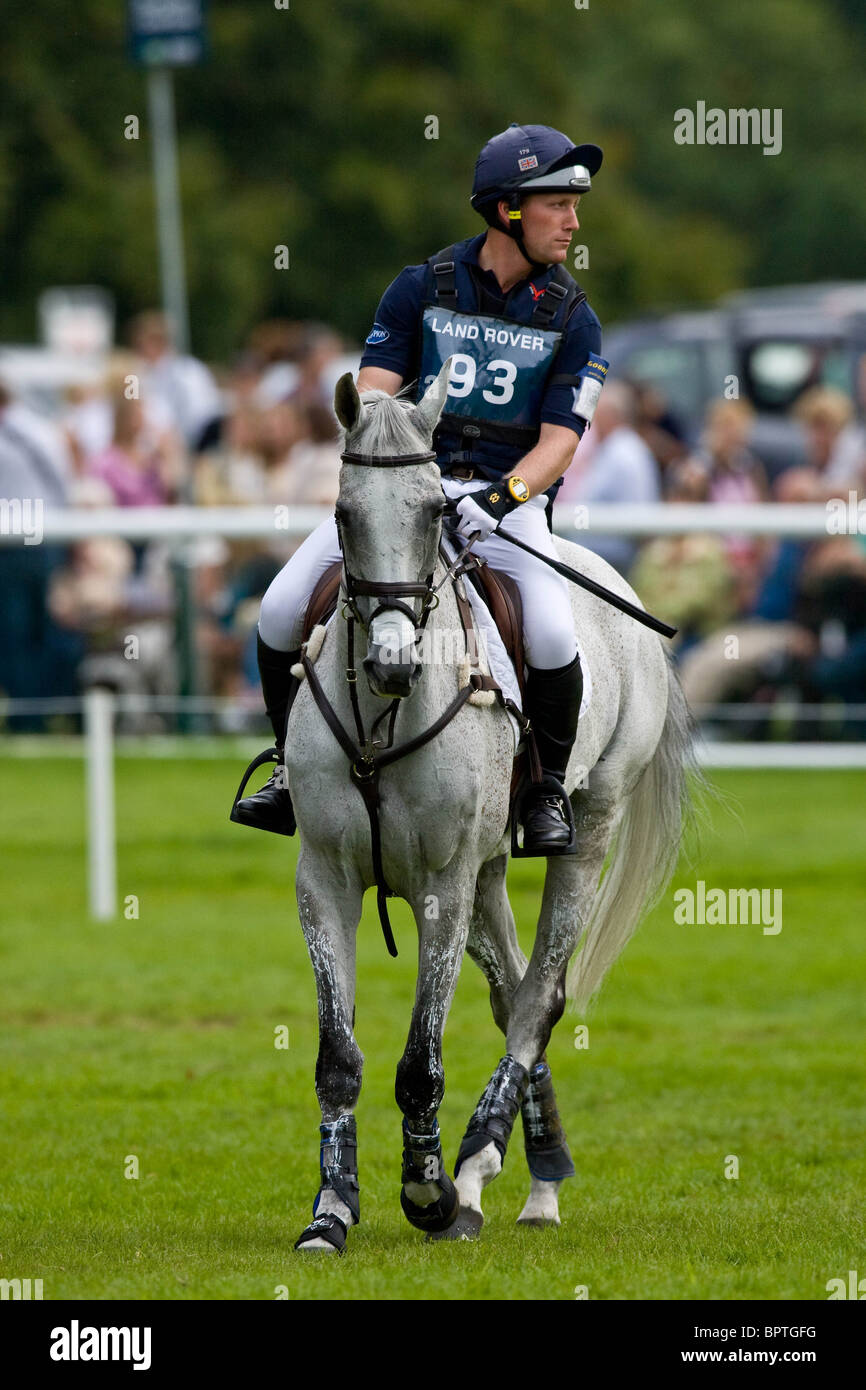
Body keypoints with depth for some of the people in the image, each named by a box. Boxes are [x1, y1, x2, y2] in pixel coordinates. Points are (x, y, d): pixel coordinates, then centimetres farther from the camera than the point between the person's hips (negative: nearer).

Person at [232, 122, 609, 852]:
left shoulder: (571, 320, 0)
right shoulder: (422, 287, 2)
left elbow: (559, 441, -7)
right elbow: (371, 394, -3)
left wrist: (498, 498, -25)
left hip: (512, 497, -1)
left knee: (553, 635, -28)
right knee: (282, 609, -15)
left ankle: (548, 789, -3)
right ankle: (294, 765, 9)